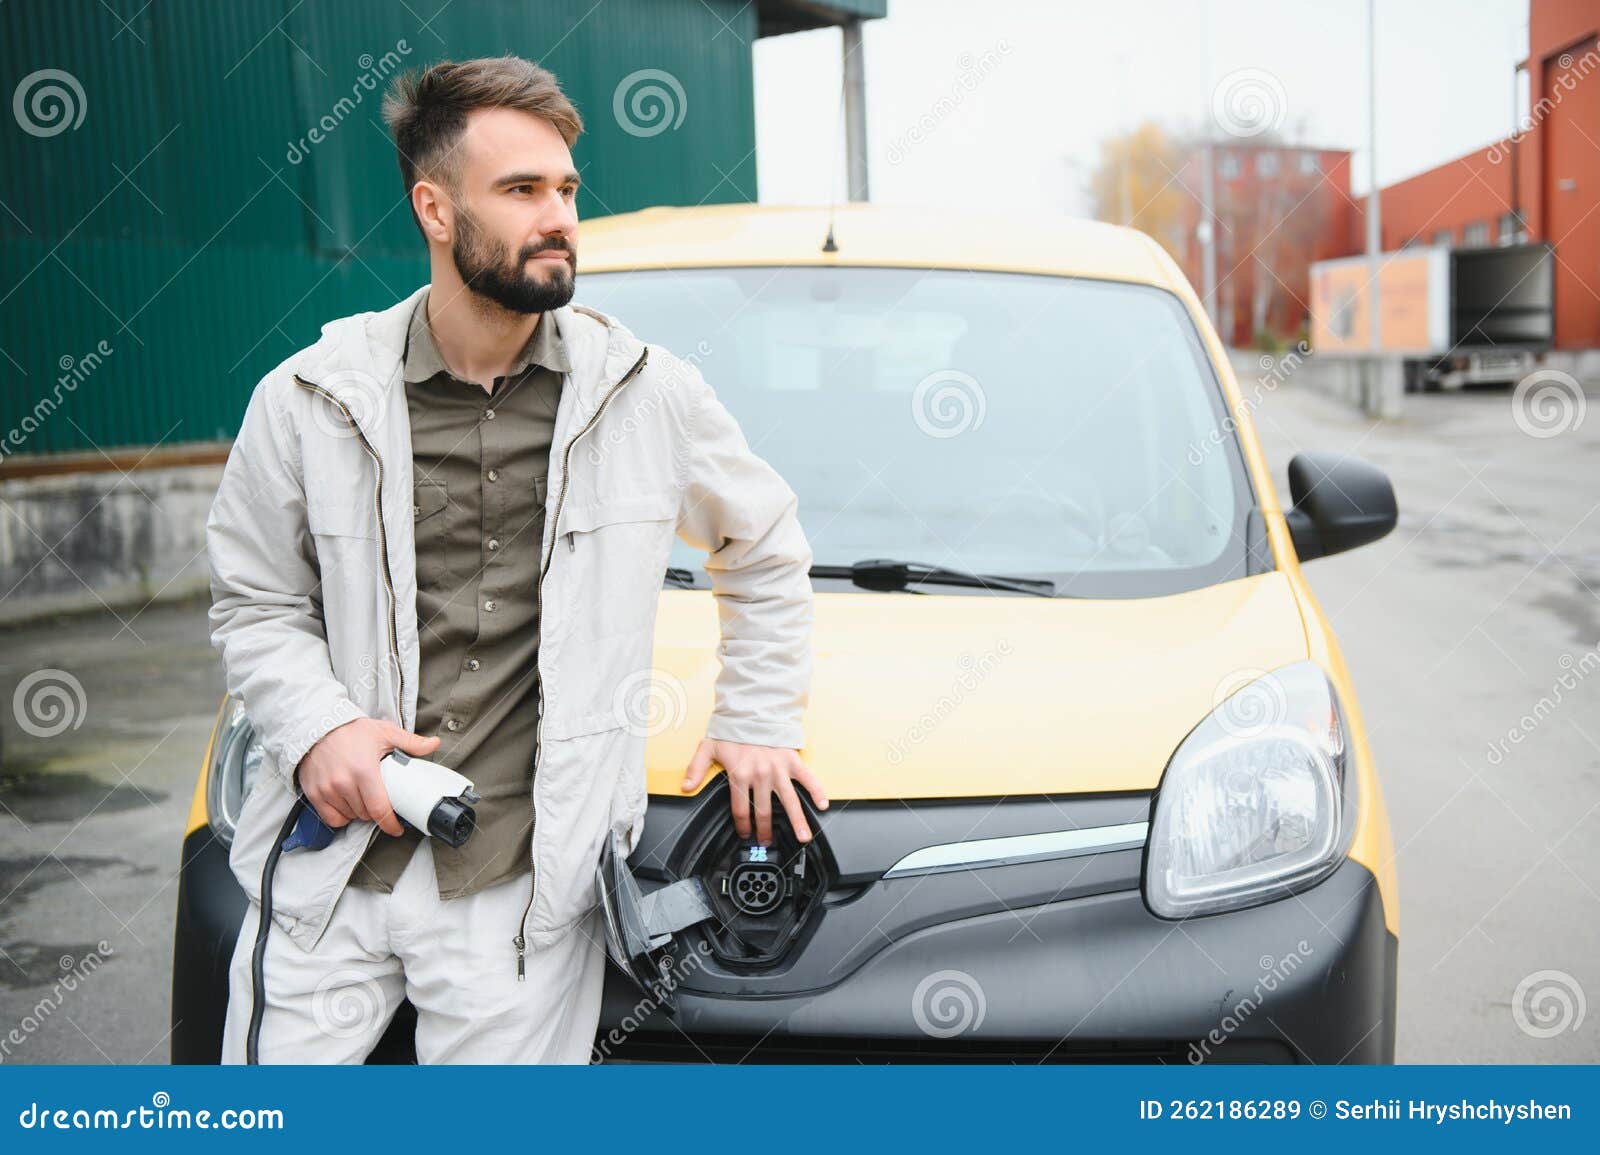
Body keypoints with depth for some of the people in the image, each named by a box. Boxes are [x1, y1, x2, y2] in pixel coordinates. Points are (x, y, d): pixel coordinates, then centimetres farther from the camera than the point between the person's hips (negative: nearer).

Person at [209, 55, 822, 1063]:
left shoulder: (650, 394, 2)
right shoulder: (310, 399, 1)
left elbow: (767, 549, 17)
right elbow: (255, 604, 10)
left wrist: (758, 723, 13)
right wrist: (316, 724, -8)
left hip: (529, 883, 0)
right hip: (332, 866, 1)